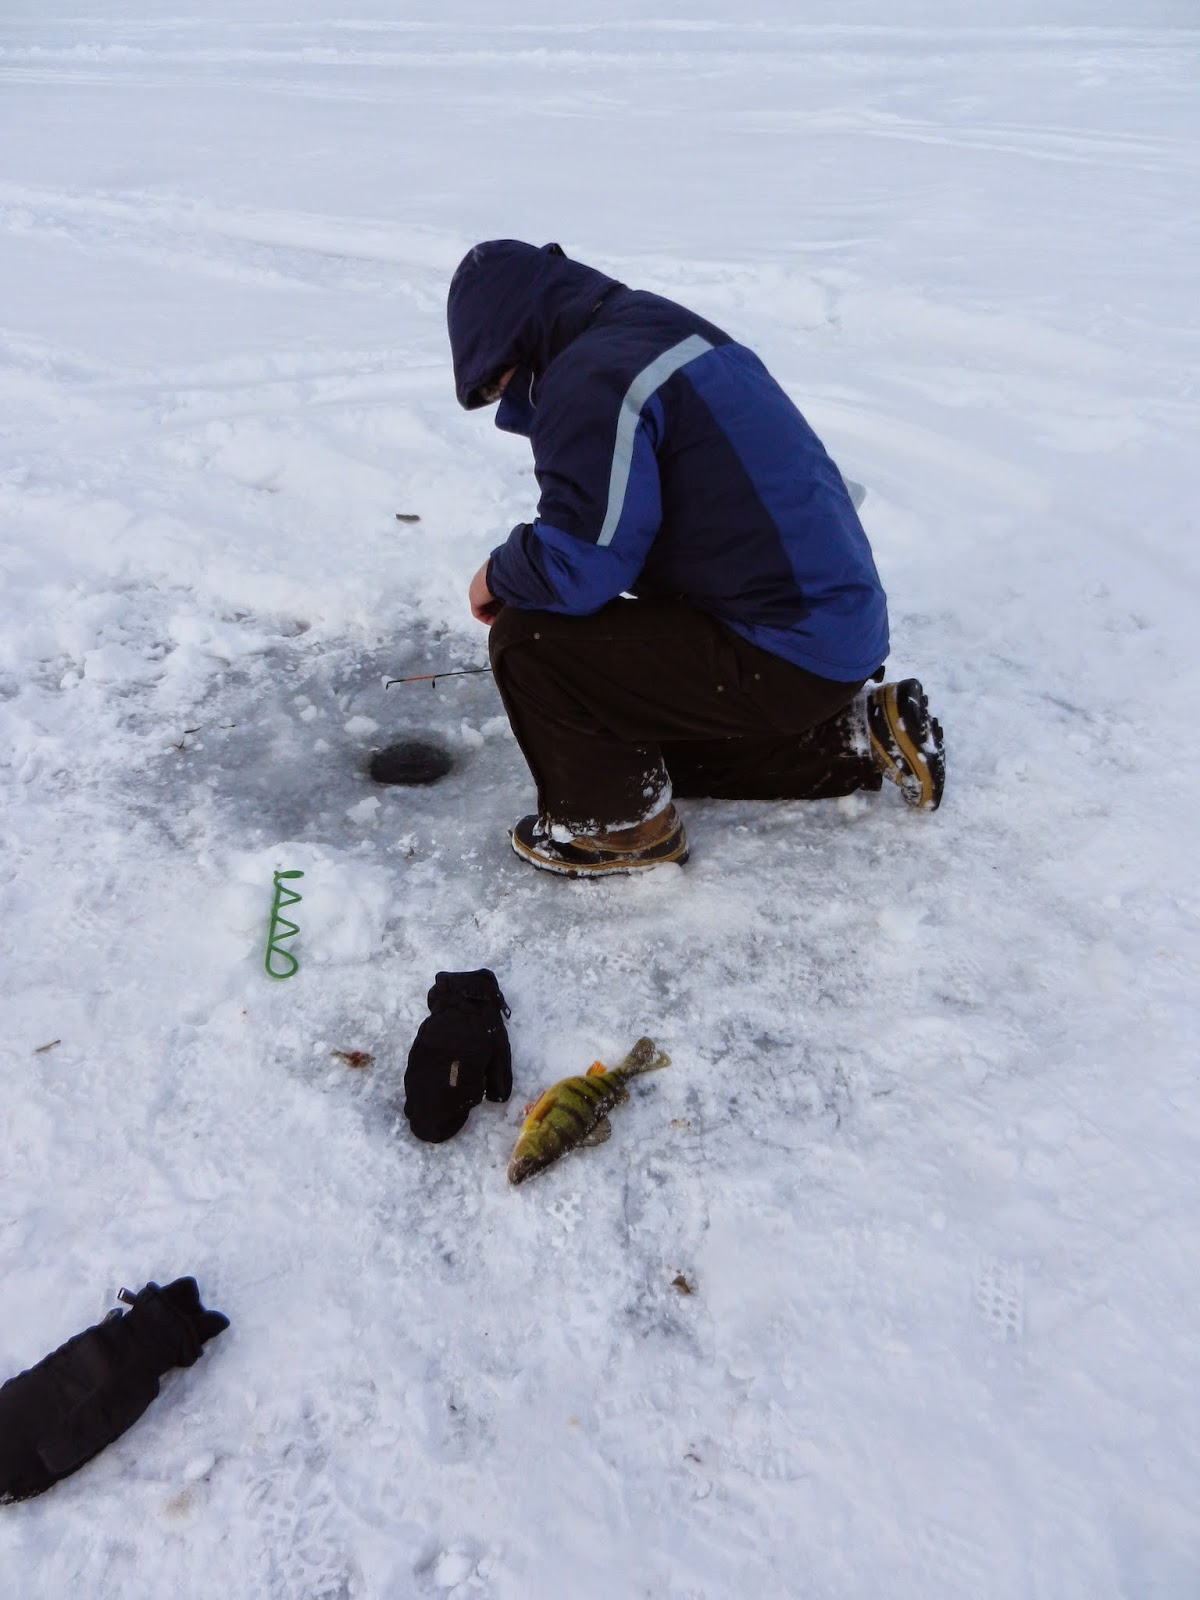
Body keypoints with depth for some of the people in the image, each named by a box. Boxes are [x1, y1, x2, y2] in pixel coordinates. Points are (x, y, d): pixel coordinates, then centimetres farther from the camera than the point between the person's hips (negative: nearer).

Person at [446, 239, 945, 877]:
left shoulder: (590, 378, -18)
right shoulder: (661, 326, 15)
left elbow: (577, 568, -23)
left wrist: (498, 575, -4)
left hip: (785, 655, -10)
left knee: (527, 639, -14)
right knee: (655, 741, 30)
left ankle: (618, 824, 4)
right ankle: (857, 736, 24)